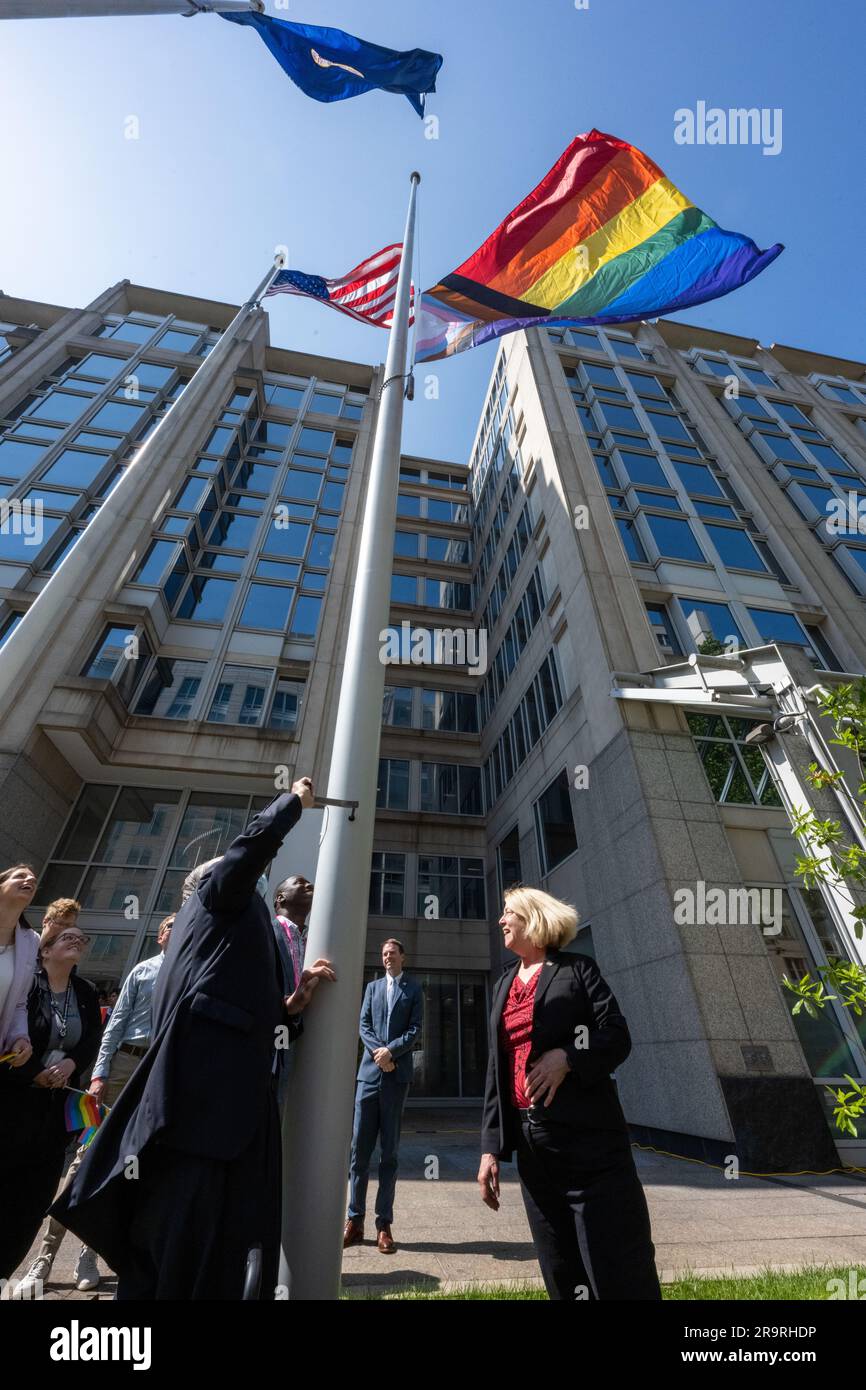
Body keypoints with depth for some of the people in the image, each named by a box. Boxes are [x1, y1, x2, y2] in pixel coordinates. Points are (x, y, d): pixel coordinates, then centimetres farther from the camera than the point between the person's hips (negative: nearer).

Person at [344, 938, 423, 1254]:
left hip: (397, 1075, -2)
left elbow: (415, 1029, -2)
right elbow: (364, 1025, 5)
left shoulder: (414, 990, 5)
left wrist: (391, 1050, -15)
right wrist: (378, 1052, -10)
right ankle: (355, 1220, 16)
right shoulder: (372, 987, 13)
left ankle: (384, 1224, 14)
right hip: (369, 1071, 2)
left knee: (390, 1152, 4)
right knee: (359, 1148, 4)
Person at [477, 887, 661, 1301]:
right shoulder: (503, 986, 14)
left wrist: (566, 1057, -22)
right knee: (562, 1276, 12)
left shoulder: (576, 970, -1)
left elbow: (617, 1037, -7)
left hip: (587, 1135, -5)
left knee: (620, 1270, -2)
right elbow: (496, 1071, 14)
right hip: (531, 1142, 5)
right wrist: (491, 1147, 8)